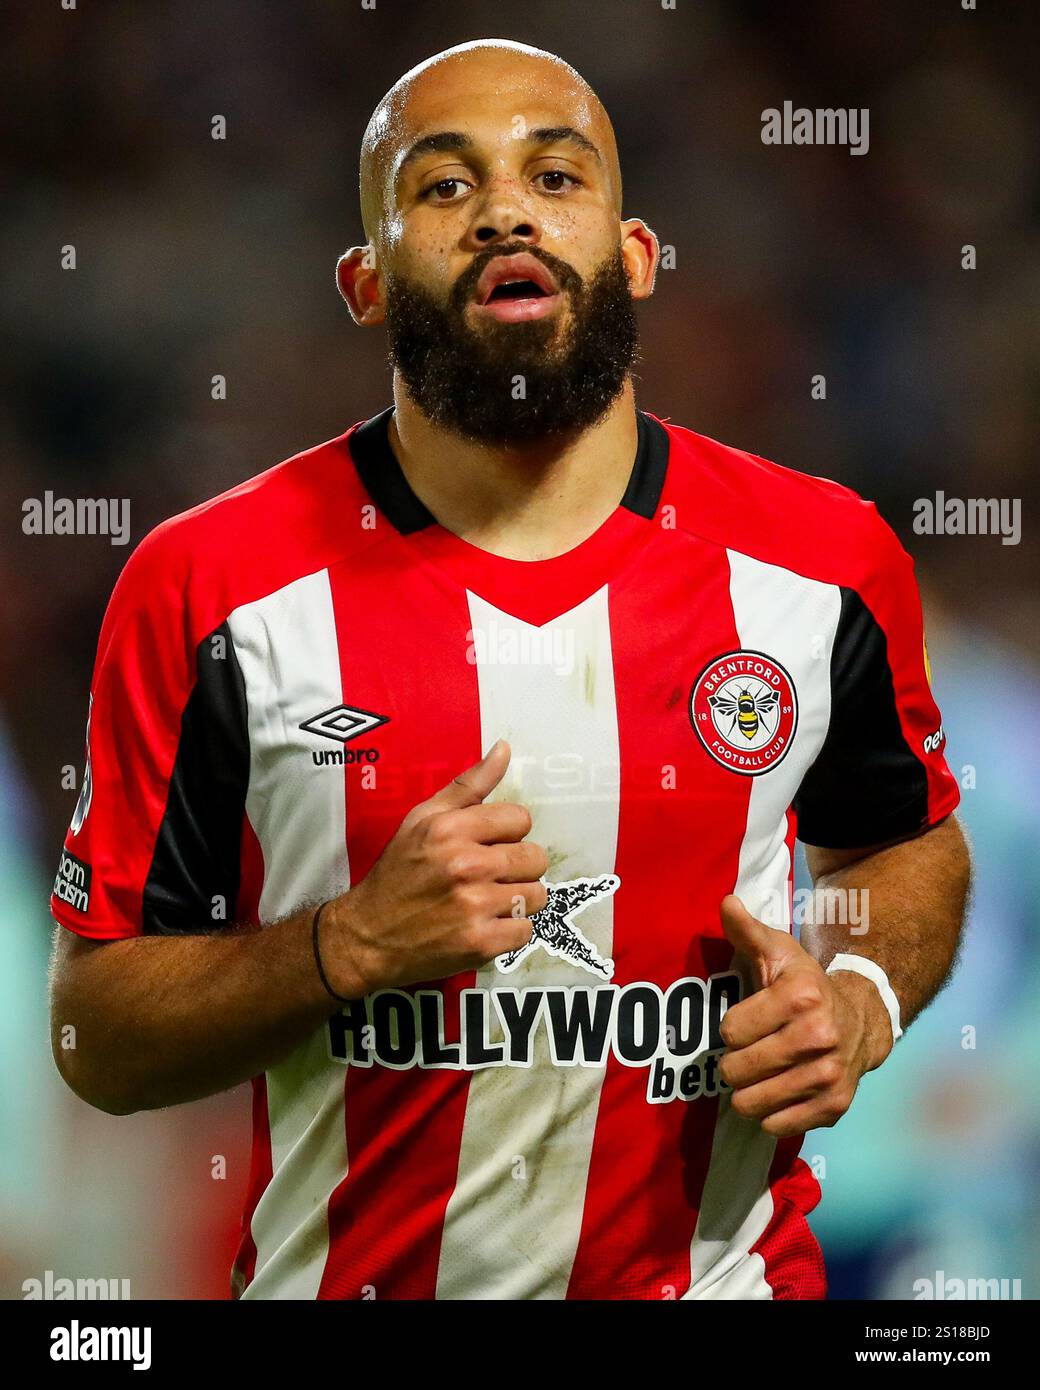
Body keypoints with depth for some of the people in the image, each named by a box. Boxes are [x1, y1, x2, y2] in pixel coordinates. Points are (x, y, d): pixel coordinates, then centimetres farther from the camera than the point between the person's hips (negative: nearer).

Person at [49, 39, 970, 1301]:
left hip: (718, 1271, 1)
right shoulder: (207, 591, -11)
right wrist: (351, 946, -22)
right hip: (342, 1274, -1)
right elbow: (97, 1040, -7)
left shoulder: (824, 564, -5)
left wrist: (859, 998, -7)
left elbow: (910, 842, 13)